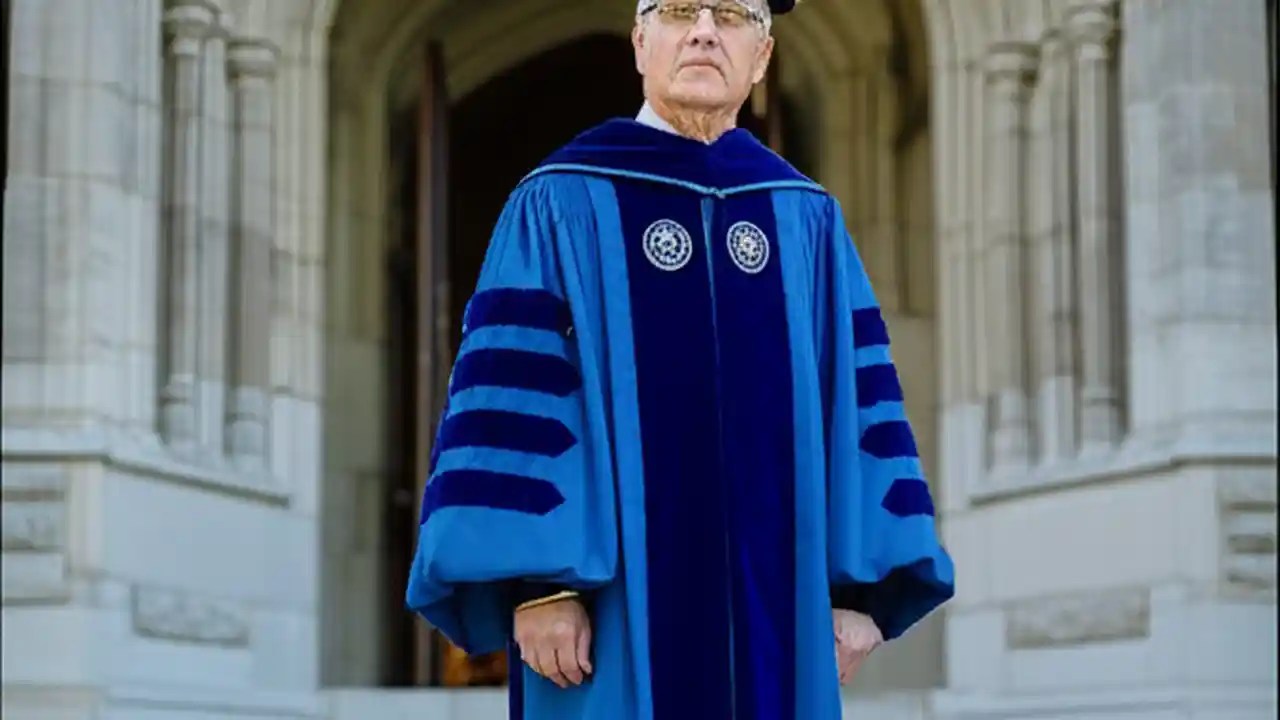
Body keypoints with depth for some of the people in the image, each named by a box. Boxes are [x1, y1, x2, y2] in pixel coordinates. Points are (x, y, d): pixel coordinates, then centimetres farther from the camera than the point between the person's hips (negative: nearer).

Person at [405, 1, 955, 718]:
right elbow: (510, 396, -6)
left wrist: (861, 587, 2)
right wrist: (536, 581, -14)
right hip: (614, 607, -3)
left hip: (772, 610, 4)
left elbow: (856, 399, 9)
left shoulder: (809, 220, 11)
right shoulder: (559, 206, 0)